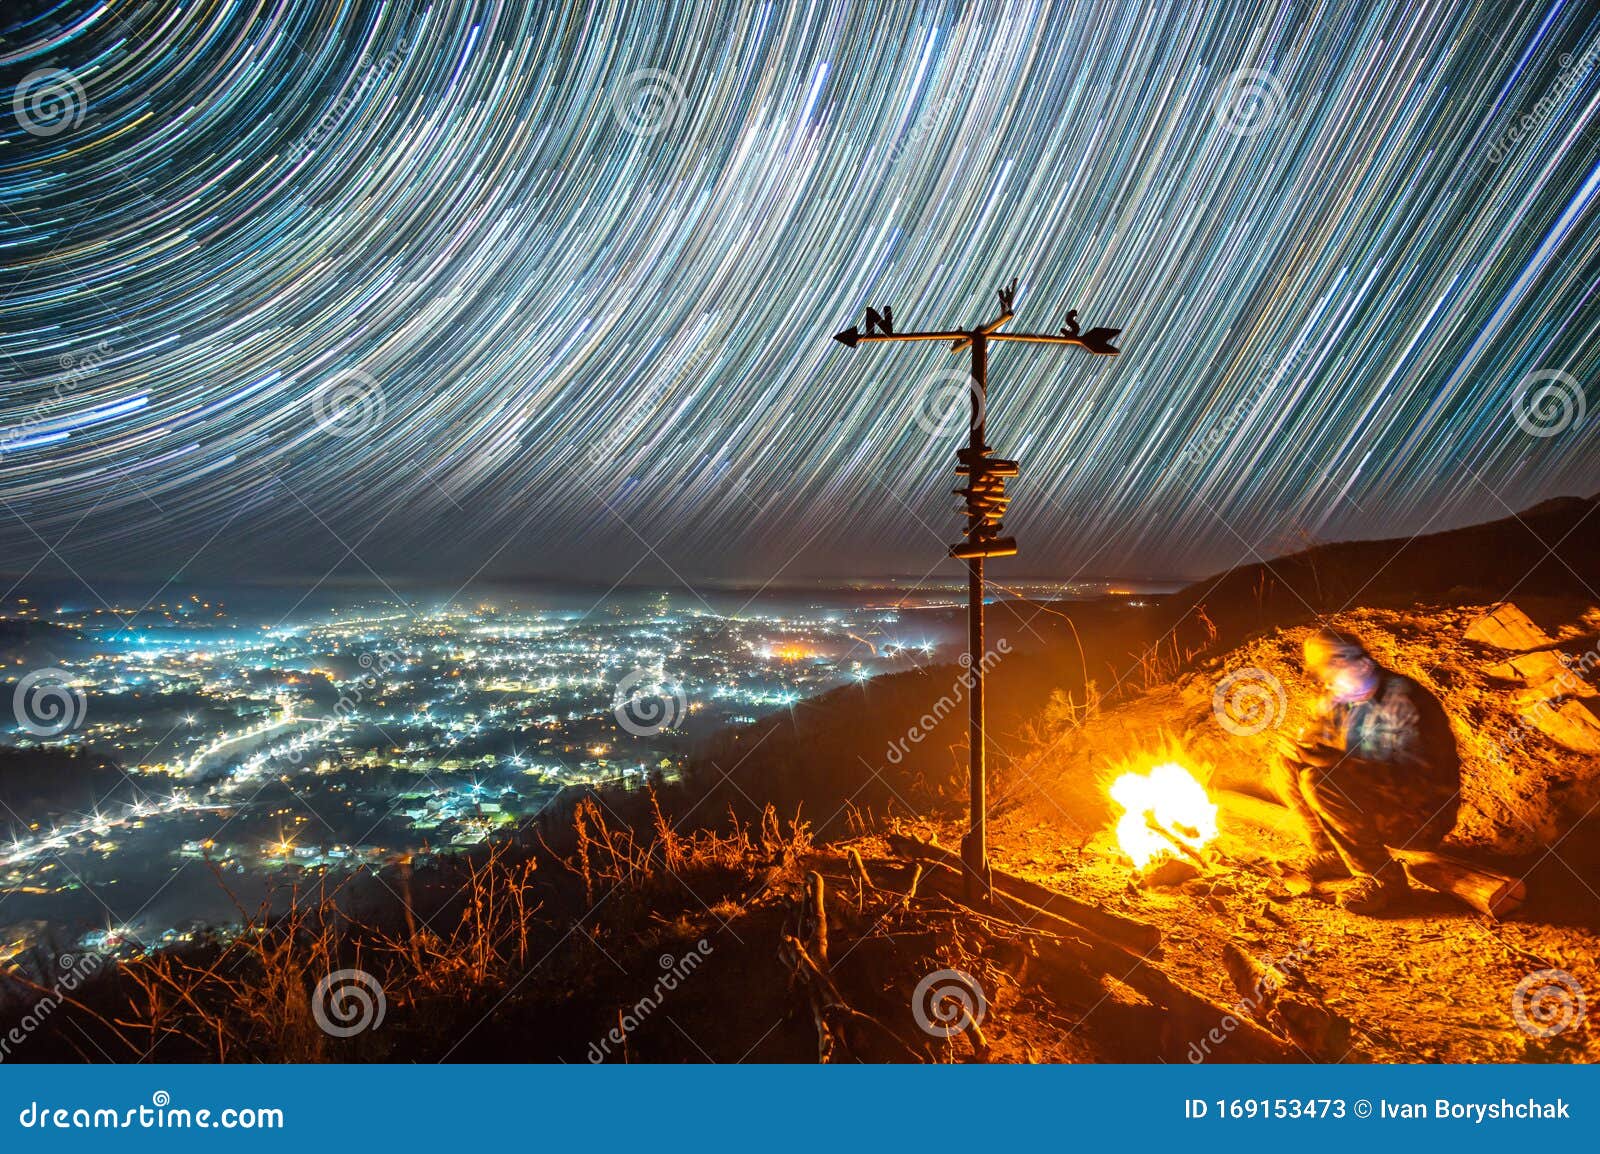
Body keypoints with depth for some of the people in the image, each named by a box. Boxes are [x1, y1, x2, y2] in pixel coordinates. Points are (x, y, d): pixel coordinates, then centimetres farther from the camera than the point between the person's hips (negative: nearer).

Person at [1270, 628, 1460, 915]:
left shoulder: (1403, 701, -23)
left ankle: (1381, 878, -14)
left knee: (1318, 782, -29)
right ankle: (1331, 853, 6)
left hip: (1423, 818, -7)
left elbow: (1416, 780, -29)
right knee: (1287, 767, -6)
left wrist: (1334, 760, -34)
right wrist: (1302, 748, -16)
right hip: (1376, 802, 7)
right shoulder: (1336, 700, -1)